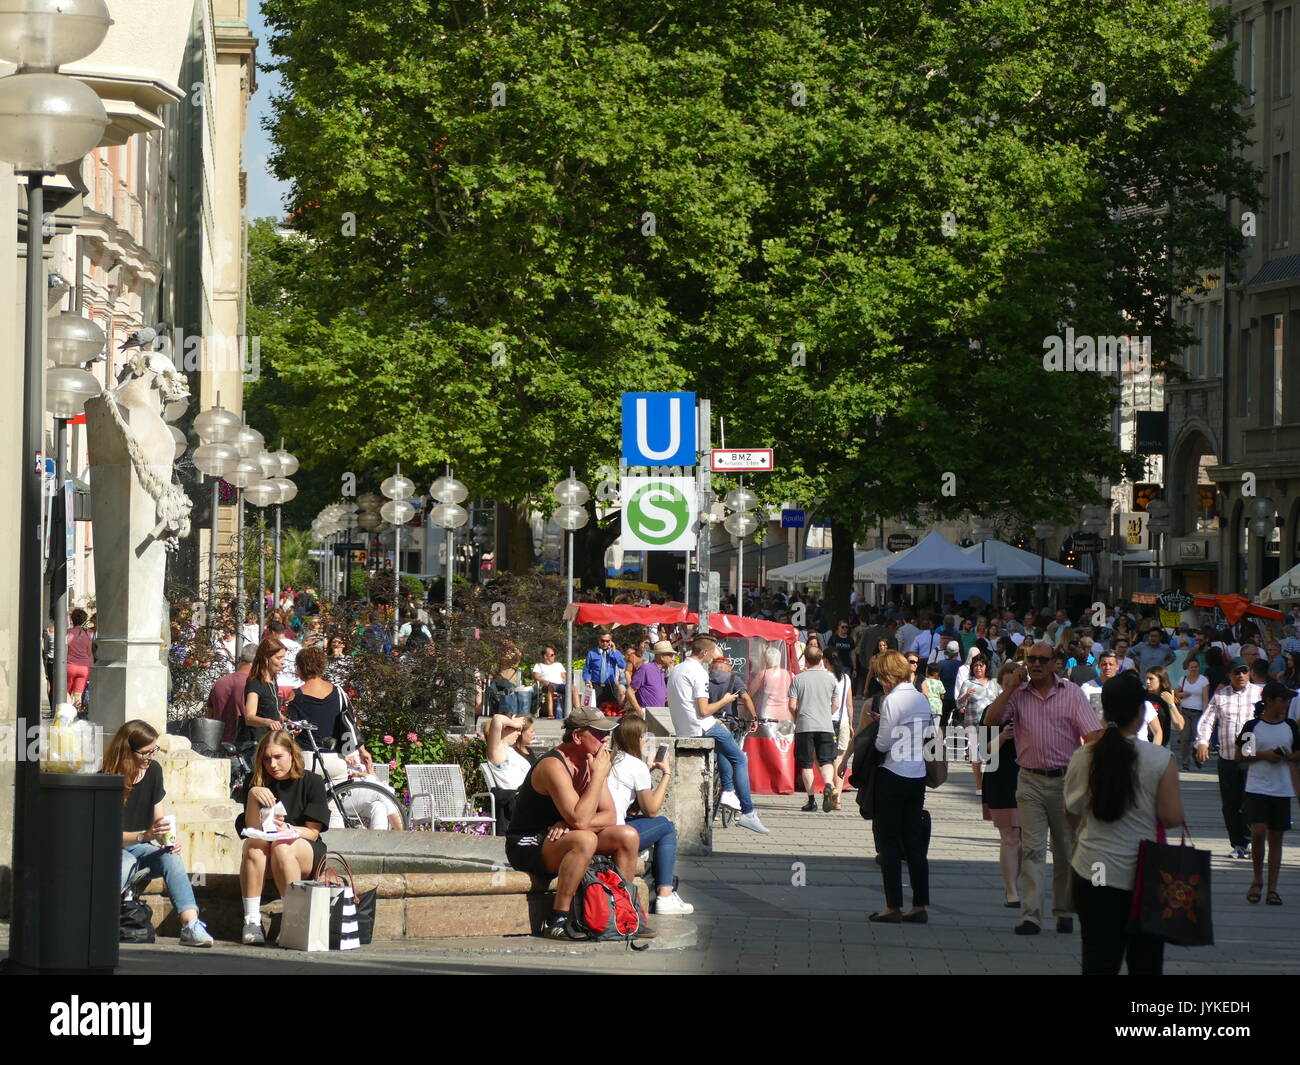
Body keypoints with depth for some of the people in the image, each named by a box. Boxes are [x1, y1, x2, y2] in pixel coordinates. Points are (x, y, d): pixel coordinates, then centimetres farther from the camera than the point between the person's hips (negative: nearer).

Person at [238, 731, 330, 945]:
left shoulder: (312, 782, -1)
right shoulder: (259, 783, 6)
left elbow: (312, 831, -6)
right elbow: (253, 829, -3)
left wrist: (287, 829, -26)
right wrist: (252, 796, -20)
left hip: (307, 855, -2)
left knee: (283, 847, -36)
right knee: (253, 845, -32)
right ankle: (251, 921, -37)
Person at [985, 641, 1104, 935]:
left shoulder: (1071, 693, 2)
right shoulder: (1018, 694, 6)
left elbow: (1092, 734, -3)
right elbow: (991, 720, -5)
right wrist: (1009, 689, -7)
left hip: (1065, 780, 0)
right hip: (1031, 781, 0)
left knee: (1066, 851, 8)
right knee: (1032, 849, -6)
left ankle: (1064, 912, 19)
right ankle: (1031, 916, -10)